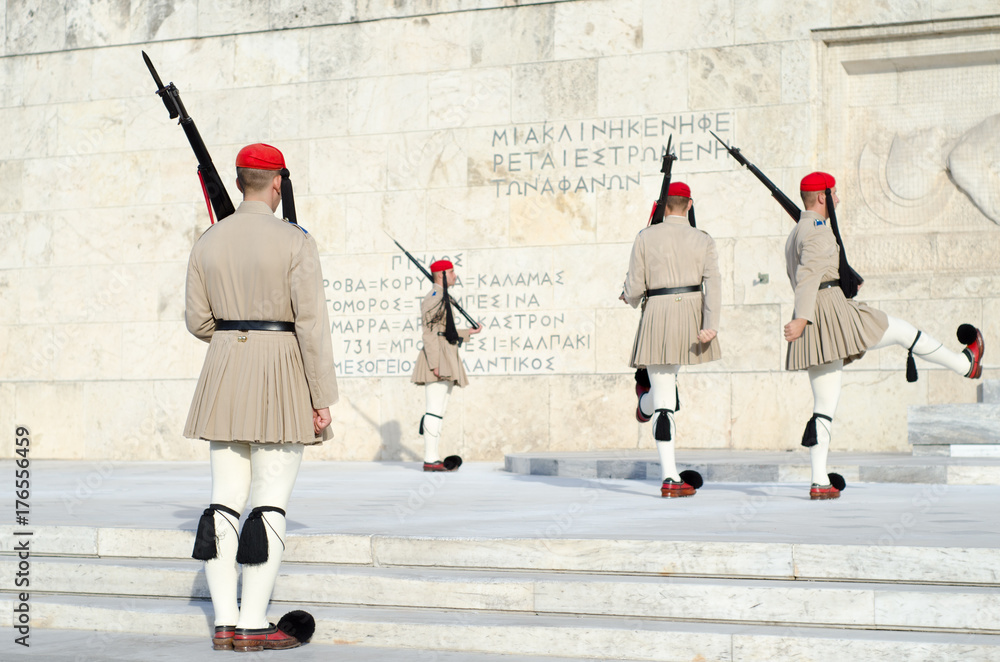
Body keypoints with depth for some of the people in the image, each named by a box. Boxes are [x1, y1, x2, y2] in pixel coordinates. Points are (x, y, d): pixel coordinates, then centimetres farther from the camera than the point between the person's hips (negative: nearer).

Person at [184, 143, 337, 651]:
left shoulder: (208, 241, 5)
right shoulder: (295, 242, -10)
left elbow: (198, 320, 8)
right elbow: (312, 323, -14)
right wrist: (323, 399, -10)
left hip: (225, 379, 5)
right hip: (283, 379, -5)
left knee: (225, 500, 7)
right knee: (270, 503, -2)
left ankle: (224, 624, 6)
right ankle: (254, 626, -3)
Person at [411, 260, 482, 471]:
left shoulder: (443, 298, 20)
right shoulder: (434, 298, -10)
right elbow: (429, 332, -17)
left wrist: (469, 332, 31)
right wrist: (435, 364, -22)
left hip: (445, 363, 11)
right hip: (438, 358, -11)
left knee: (439, 412, 9)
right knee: (435, 410, -11)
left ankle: (434, 458, 11)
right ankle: (431, 459, -12)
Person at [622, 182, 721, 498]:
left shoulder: (645, 237, 1)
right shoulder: (703, 240, 4)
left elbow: (635, 288, 2)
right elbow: (712, 284, -9)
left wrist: (630, 298, 25)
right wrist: (711, 326, -15)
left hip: (657, 316, -1)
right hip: (692, 314, 1)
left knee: (665, 401, -2)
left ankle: (670, 476, -3)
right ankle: (645, 405, 62)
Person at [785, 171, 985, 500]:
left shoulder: (795, 234, 23)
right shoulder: (819, 230, -8)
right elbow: (809, 273, -21)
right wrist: (802, 318, -30)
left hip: (813, 326, 9)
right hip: (832, 307, -9)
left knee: (825, 405, 5)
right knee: (902, 331, 12)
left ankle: (820, 482, -1)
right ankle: (965, 363, 29)